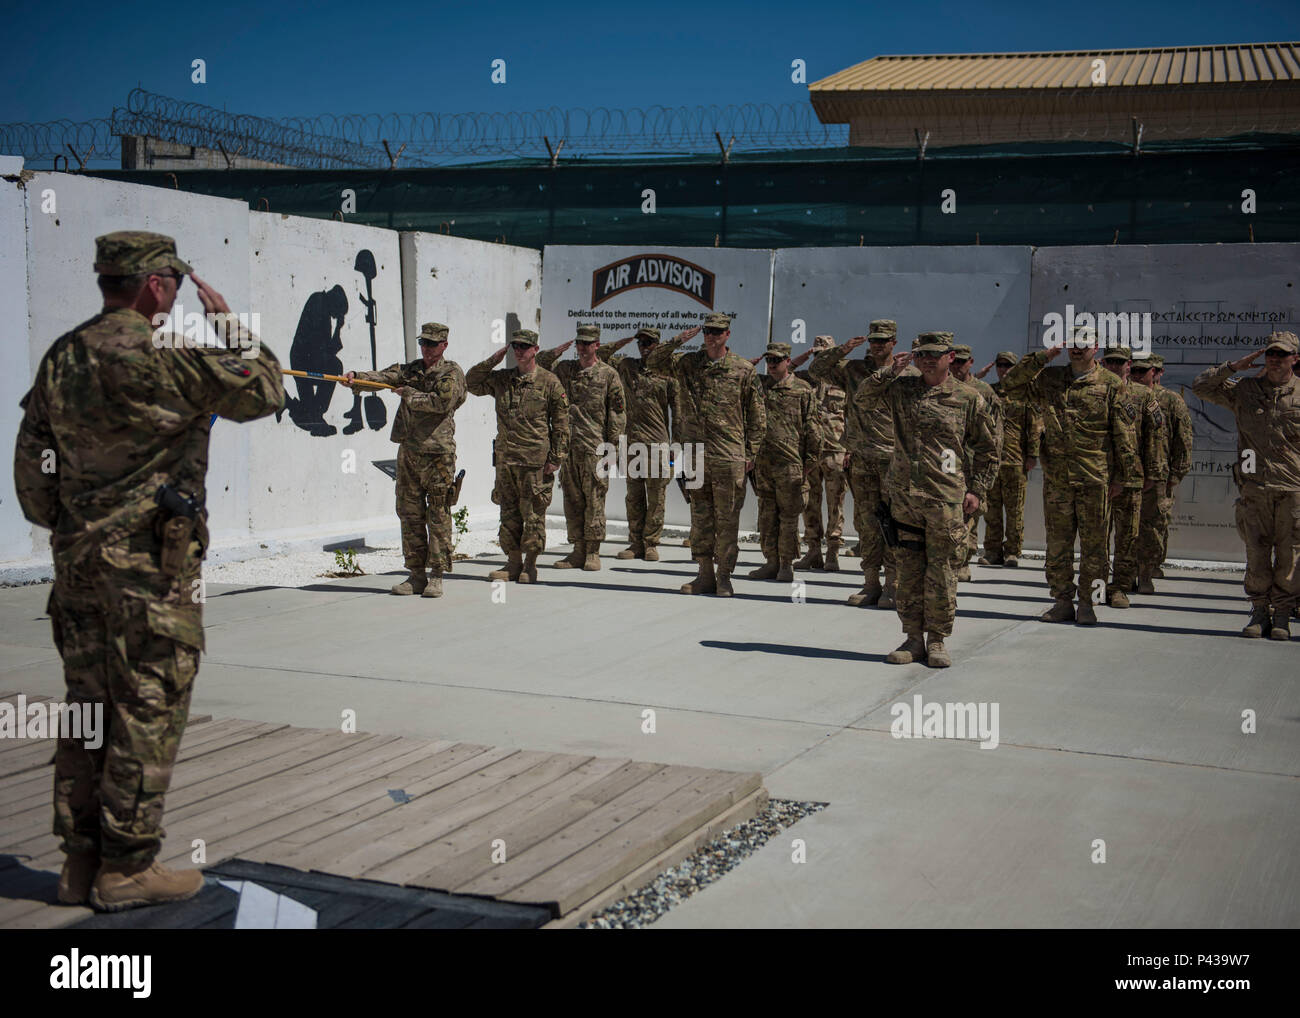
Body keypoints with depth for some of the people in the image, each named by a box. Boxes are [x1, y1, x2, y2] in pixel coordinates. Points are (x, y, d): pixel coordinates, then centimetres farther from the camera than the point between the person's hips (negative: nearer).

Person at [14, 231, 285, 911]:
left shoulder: (62, 356, 10)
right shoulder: (166, 351, -14)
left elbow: (31, 460, 14)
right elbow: (263, 391, -6)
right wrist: (225, 319, 5)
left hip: (78, 558, 8)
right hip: (150, 564, -8)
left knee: (88, 711, 13)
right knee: (147, 715, 1)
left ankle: (80, 864, 20)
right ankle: (127, 869, 6)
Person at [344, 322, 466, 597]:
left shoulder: (452, 373, -1)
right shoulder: (409, 370, 15)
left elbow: (442, 401, -18)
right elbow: (383, 377, -2)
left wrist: (410, 395, -6)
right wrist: (356, 377, -20)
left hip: (437, 454, -6)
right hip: (408, 451, 6)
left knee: (438, 515, -2)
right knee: (409, 513, 7)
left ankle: (436, 576, 2)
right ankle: (416, 574, 13)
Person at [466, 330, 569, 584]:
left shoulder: (549, 382, -1)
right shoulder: (501, 379, 11)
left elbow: (561, 423, -1)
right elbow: (471, 383, 19)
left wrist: (556, 458, -6)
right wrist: (492, 361, 7)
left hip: (536, 460, -5)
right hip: (505, 457, 5)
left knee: (533, 512, -1)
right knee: (509, 512, 9)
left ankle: (530, 565, 7)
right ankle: (513, 563, 17)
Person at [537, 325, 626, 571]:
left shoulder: (608, 374, 1)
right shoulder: (565, 370, 13)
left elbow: (618, 412, 1)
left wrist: (612, 444, -4)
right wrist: (555, 353, 7)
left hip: (594, 447, -4)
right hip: (568, 446, 4)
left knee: (594, 500, -3)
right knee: (572, 500, 6)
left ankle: (593, 553, 4)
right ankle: (578, 552, 13)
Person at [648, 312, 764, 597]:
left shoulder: (744, 369, 1)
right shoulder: (689, 364, 9)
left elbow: (757, 416, 4)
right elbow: (654, 363, 10)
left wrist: (750, 452, 1)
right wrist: (678, 341, -2)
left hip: (729, 456, -3)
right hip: (697, 454, 3)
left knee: (726, 520, 1)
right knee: (700, 519, 8)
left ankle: (724, 577, 8)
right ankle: (704, 575, 16)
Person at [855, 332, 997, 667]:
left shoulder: (969, 398, 2)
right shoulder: (900, 388, 9)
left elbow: (987, 449, 8)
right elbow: (862, 397, 8)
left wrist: (976, 490, 0)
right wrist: (888, 372, -4)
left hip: (946, 497, -2)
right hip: (903, 493, 3)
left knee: (941, 570, 1)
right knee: (908, 568, 6)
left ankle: (937, 640, 11)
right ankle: (913, 638, 15)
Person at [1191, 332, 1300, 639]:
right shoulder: (1244, 390, 8)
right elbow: (1201, 386, 7)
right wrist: (1234, 366, -1)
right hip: (1255, 486, 1)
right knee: (1256, 551, 4)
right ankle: (1259, 610, 14)